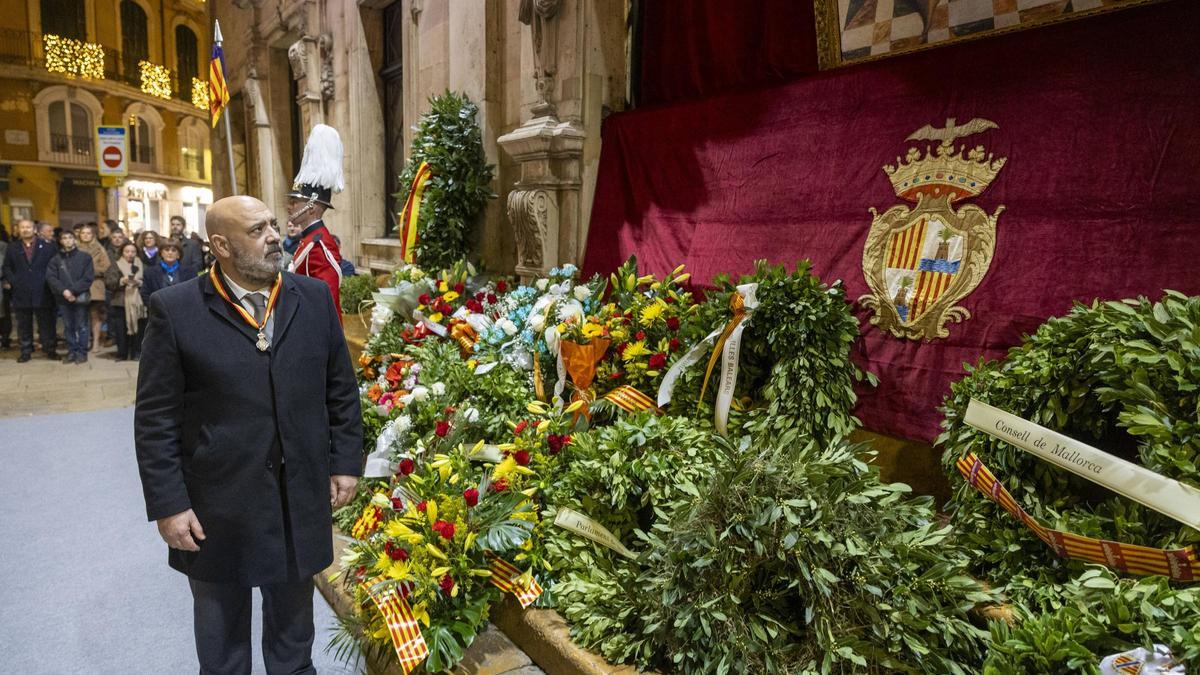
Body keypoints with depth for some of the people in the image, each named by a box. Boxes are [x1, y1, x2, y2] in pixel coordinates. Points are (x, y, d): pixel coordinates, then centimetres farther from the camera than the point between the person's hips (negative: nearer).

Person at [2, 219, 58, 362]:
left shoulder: (47, 247, 3)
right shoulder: (12, 248, 11)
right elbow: (7, 267, 13)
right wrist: (10, 281, -1)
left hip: (43, 293, -2)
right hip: (21, 293, 2)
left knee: (46, 323, 3)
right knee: (24, 324, 8)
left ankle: (50, 349, 10)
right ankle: (25, 351, 15)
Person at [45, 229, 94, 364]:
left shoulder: (85, 257, 2)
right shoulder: (56, 259, 8)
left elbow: (88, 277, -5)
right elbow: (51, 277, -1)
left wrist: (73, 291, -12)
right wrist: (63, 291, -15)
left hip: (80, 297, -2)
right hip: (63, 298, 3)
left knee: (81, 326, 2)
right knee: (68, 327, 8)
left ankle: (82, 352, 9)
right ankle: (72, 352, 16)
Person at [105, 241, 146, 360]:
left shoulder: (142, 266, 12)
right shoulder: (116, 266, 9)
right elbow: (108, 282, -2)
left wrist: (139, 283, -14)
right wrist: (121, 281, -17)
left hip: (138, 303, 1)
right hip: (121, 303, -1)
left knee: (138, 329, -2)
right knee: (122, 330, -4)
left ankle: (136, 354, 8)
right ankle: (121, 355, 6)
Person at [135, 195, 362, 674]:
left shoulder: (314, 297, -1)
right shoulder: (175, 309, -10)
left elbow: (342, 390, 4)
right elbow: (155, 419, -8)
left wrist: (345, 463, 3)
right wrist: (167, 504, -9)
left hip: (302, 499, 2)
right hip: (217, 505, -2)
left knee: (293, 621, 22)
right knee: (221, 634, 20)